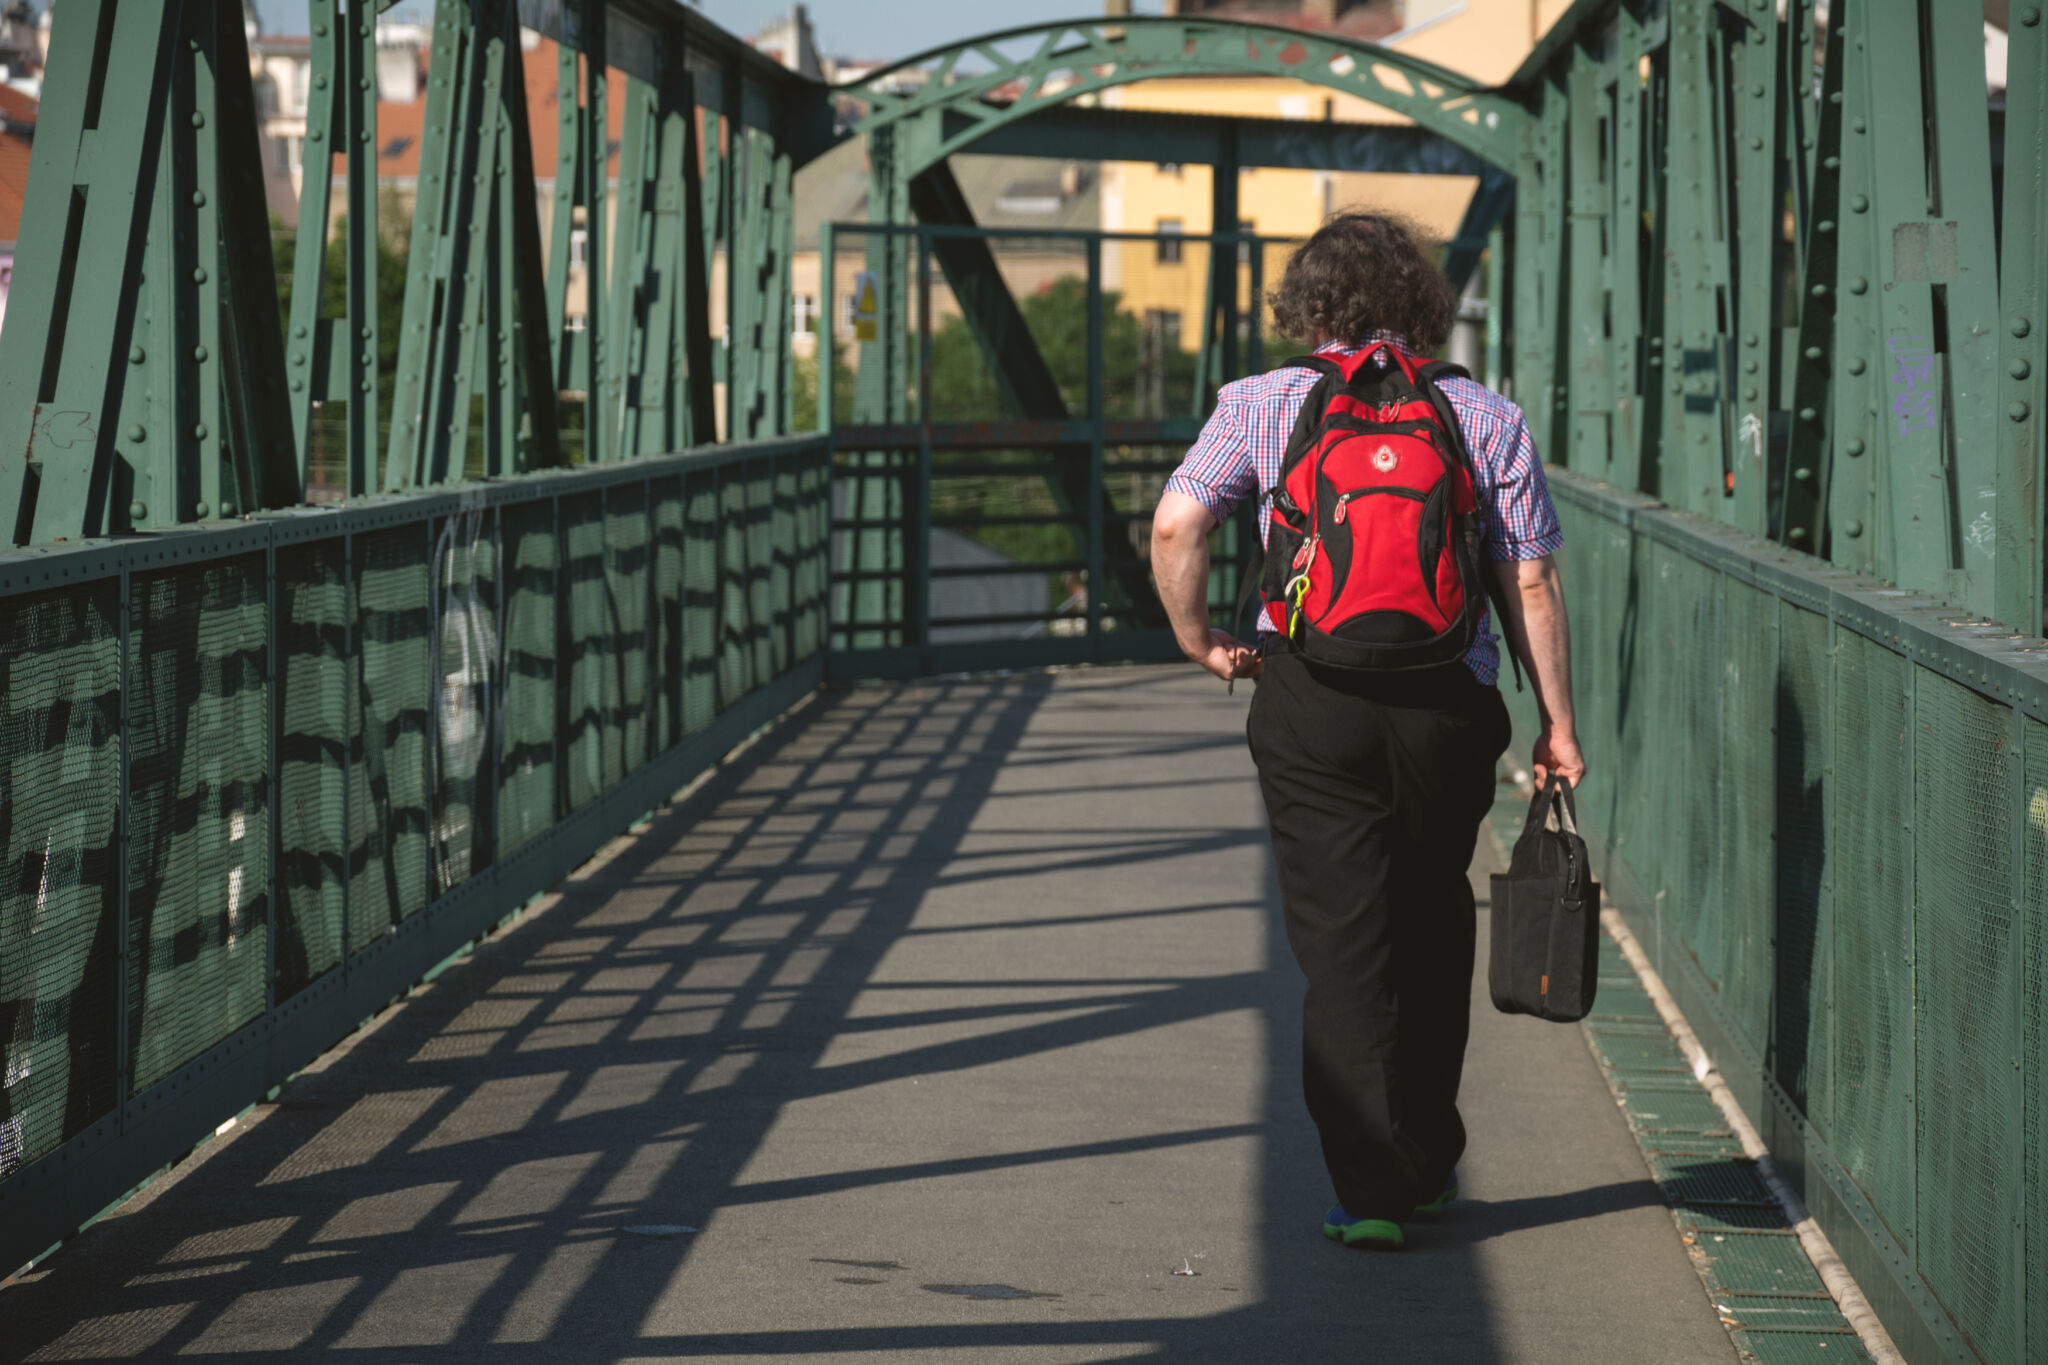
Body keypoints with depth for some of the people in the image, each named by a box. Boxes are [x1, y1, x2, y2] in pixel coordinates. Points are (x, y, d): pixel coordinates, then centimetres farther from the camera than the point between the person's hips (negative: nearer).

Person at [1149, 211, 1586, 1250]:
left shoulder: (1264, 403, 2)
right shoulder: (1487, 418, 4)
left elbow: (1176, 522, -11)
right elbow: (1531, 583, 1)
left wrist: (1196, 638, 3)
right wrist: (1557, 722, 5)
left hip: (1312, 701, -2)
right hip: (1450, 703, 2)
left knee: (1342, 942, 2)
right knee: (1432, 931, 19)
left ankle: (1372, 1191, -3)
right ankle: (1428, 1164, 30)